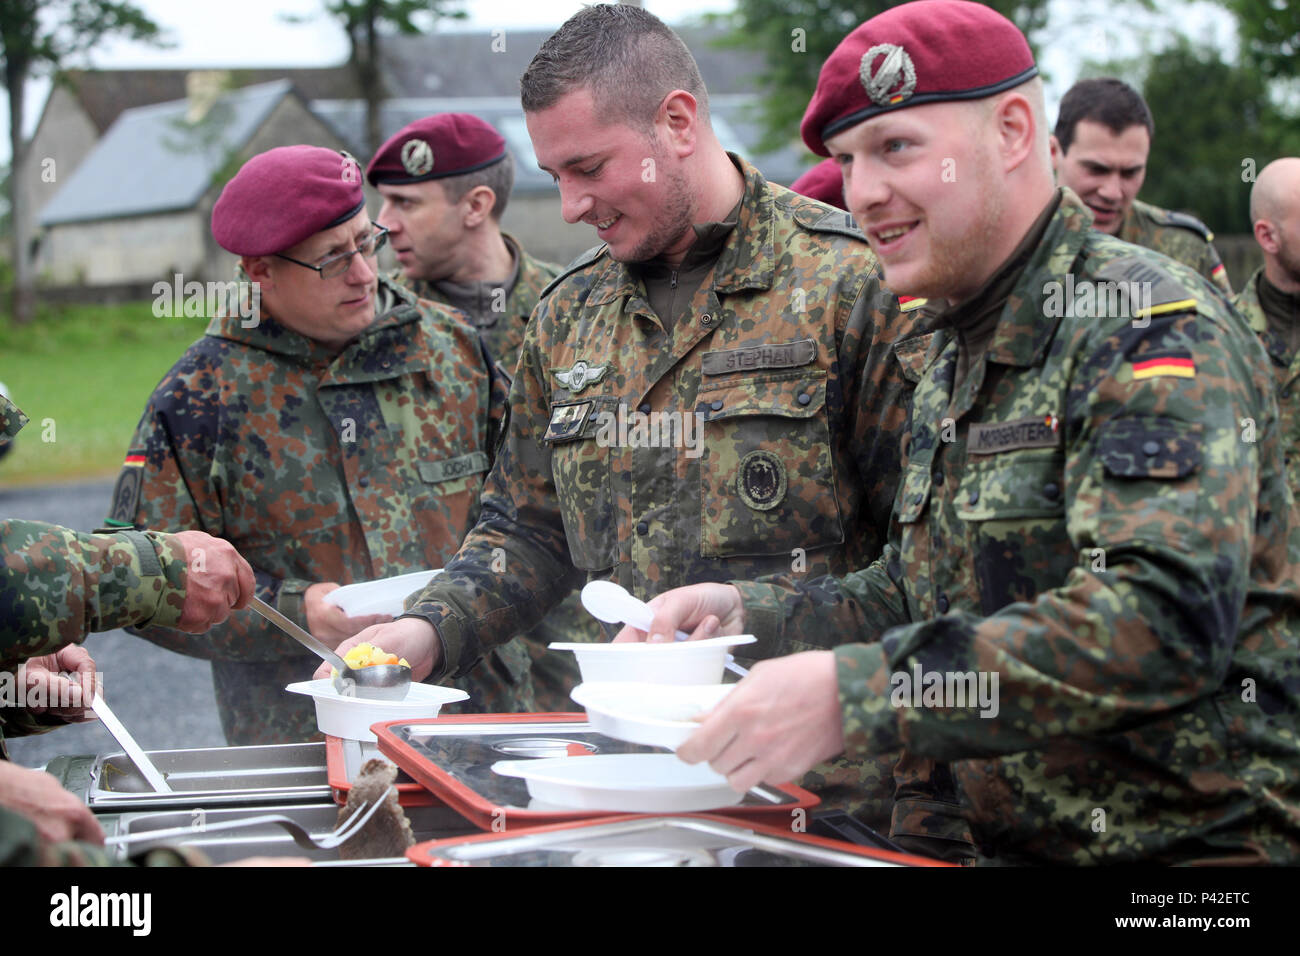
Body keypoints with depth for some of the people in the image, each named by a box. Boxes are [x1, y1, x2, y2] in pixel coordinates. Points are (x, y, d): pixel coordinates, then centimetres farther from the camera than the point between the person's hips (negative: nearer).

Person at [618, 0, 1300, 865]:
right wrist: (747, 611, 5)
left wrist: (853, 697, -31)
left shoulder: (1153, 330, -14)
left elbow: (1166, 616, -27)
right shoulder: (955, 355, 14)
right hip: (1020, 843, 7)